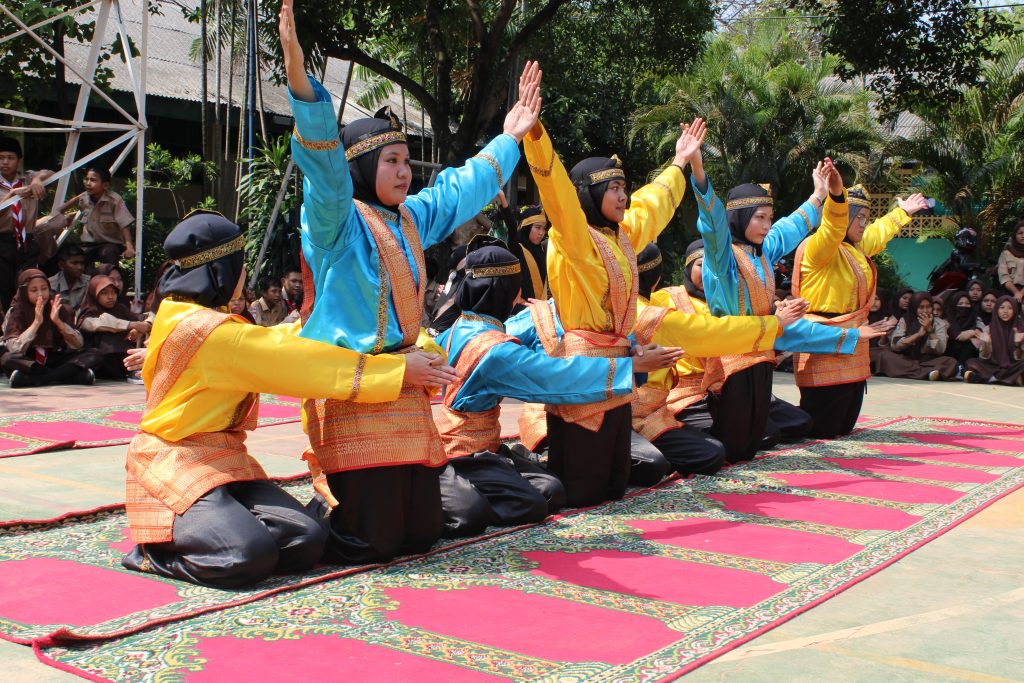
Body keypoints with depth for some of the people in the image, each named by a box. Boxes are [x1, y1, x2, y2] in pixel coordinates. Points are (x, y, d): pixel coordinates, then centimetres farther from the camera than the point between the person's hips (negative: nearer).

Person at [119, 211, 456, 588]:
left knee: (306, 542, -11)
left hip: (223, 461, 9)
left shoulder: (189, 316, 11)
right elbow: (296, 362, -17)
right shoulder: (208, 330, -18)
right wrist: (400, 370, -11)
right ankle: (155, 553, -5)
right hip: (176, 463, -9)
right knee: (251, 556, -31)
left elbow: (270, 345, 24)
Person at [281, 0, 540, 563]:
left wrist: (508, 139, 35)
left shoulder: (411, 218, 17)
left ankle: (321, 513, 34)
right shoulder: (336, 219, -7)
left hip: (404, 386, 8)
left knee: (422, 528, 9)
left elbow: (462, 188, 30)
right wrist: (302, 85, -41)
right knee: (371, 539, -11)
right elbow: (324, 166, -25)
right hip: (350, 387, -8)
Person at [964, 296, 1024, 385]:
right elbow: (984, 357, -1)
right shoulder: (988, 329, 2)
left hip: (1011, 369, 0)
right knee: (972, 362, -25)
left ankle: (987, 378, -28)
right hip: (992, 367, 1)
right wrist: (986, 343, -21)